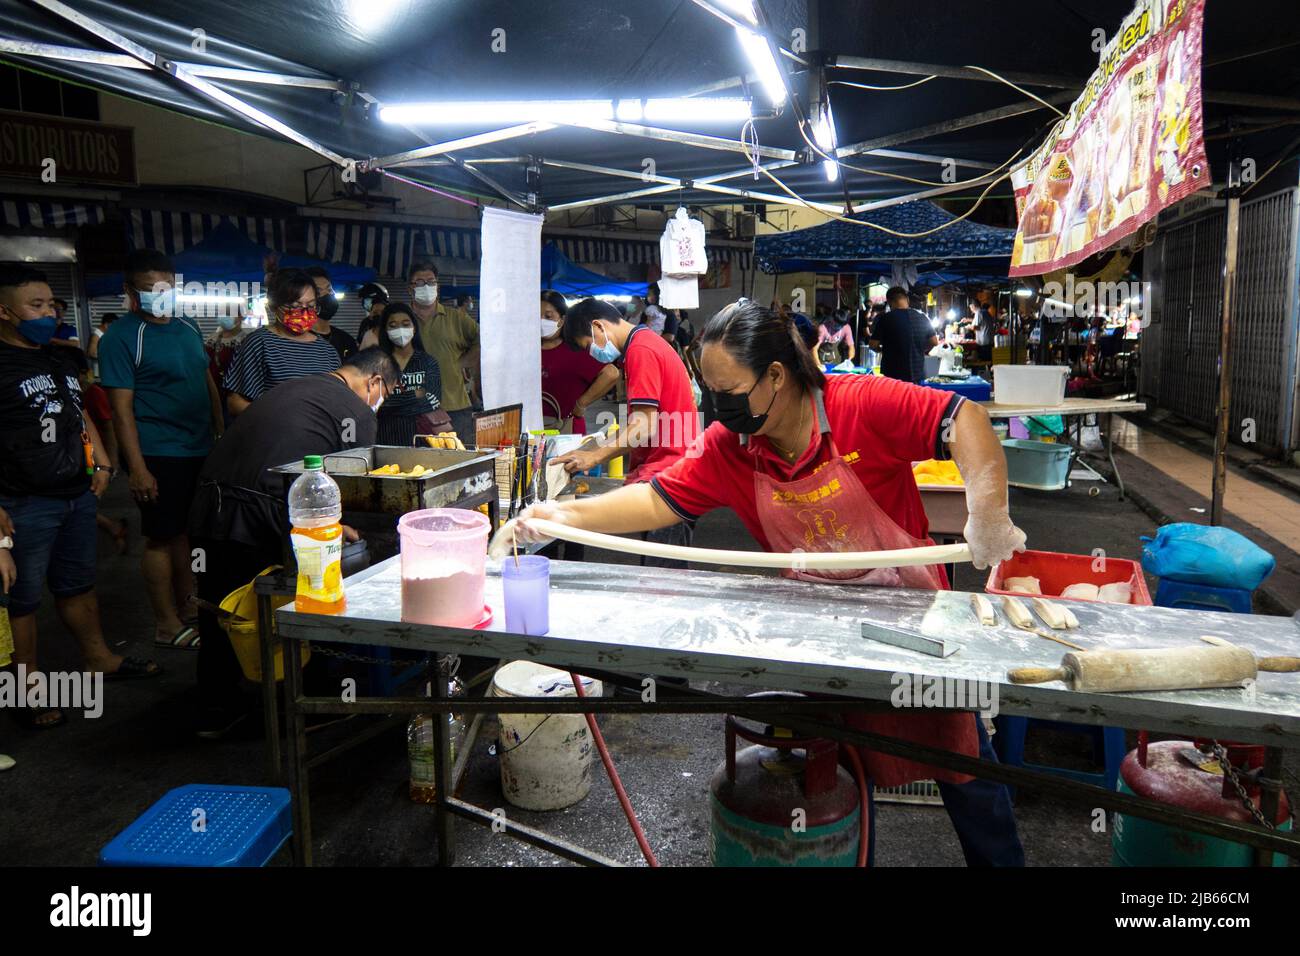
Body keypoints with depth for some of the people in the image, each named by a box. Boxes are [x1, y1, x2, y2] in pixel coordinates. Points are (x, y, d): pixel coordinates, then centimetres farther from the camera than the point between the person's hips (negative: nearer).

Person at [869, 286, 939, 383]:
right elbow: (934, 342, 7)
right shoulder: (922, 317, 2)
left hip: (892, 375, -3)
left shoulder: (885, 319, -9)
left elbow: (873, 345, -6)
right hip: (918, 374, 3)